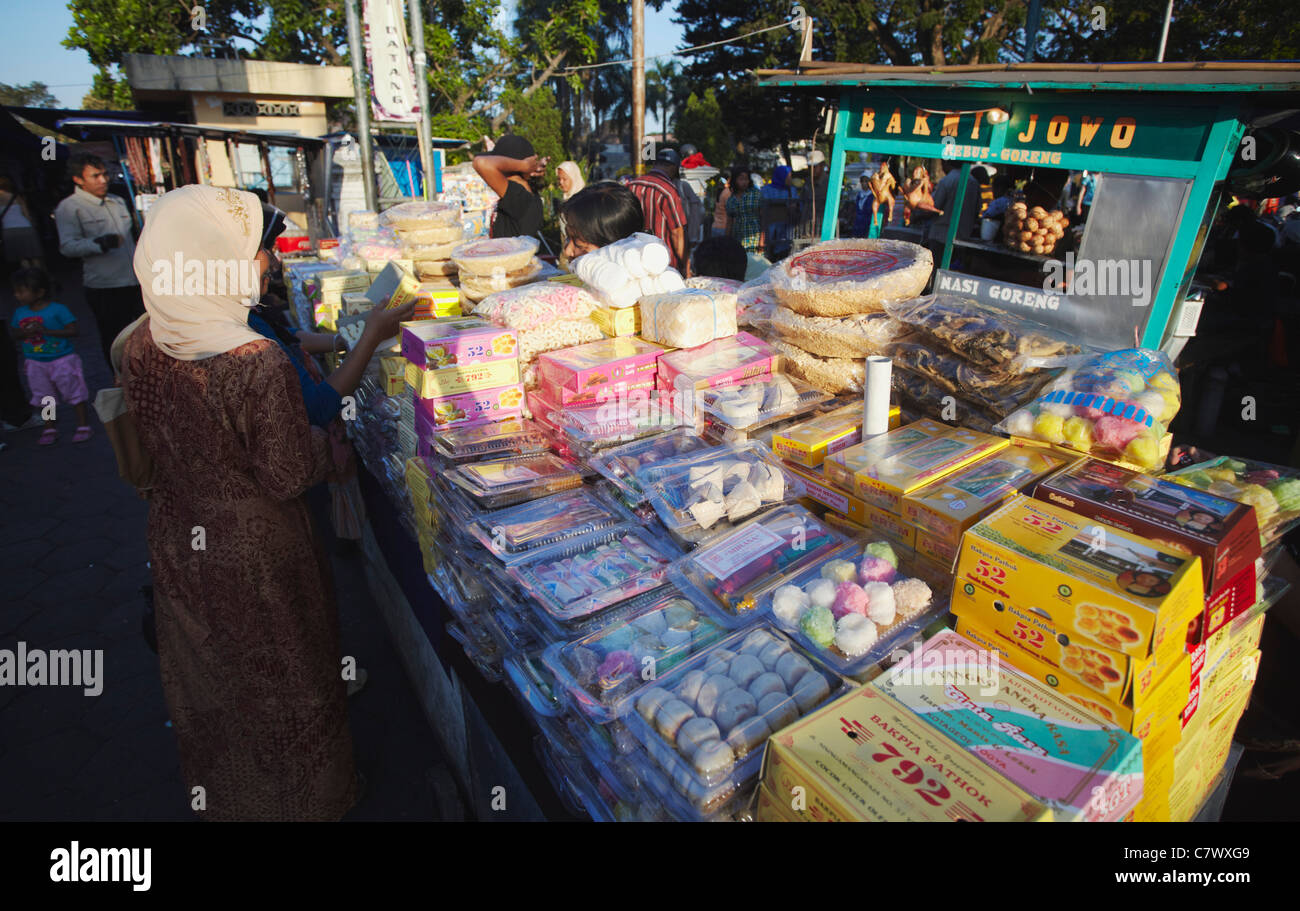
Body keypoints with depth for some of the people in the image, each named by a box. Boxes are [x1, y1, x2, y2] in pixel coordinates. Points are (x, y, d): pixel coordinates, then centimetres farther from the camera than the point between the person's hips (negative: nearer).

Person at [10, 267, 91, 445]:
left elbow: (72, 331, -16)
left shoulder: (58, 310, -13)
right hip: (36, 363, 5)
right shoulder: (20, 312, 3)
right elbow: (16, 333, 9)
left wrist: (46, 331, -24)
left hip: (62, 359, -5)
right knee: (44, 396, 12)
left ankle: (83, 426, 12)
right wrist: (27, 332, -13)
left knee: (74, 392, 2)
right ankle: (49, 429, 22)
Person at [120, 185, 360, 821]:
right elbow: (290, 477, -24)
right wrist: (329, 440, -5)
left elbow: (151, 441, 5)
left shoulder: (138, 346, -9)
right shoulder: (258, 362, -31)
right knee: (281, 682, 18)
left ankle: (220, 794, 53)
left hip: (178, 544, 7)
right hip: (255, 555, -6)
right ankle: (305, 797, 42)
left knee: (208, 676, 27)